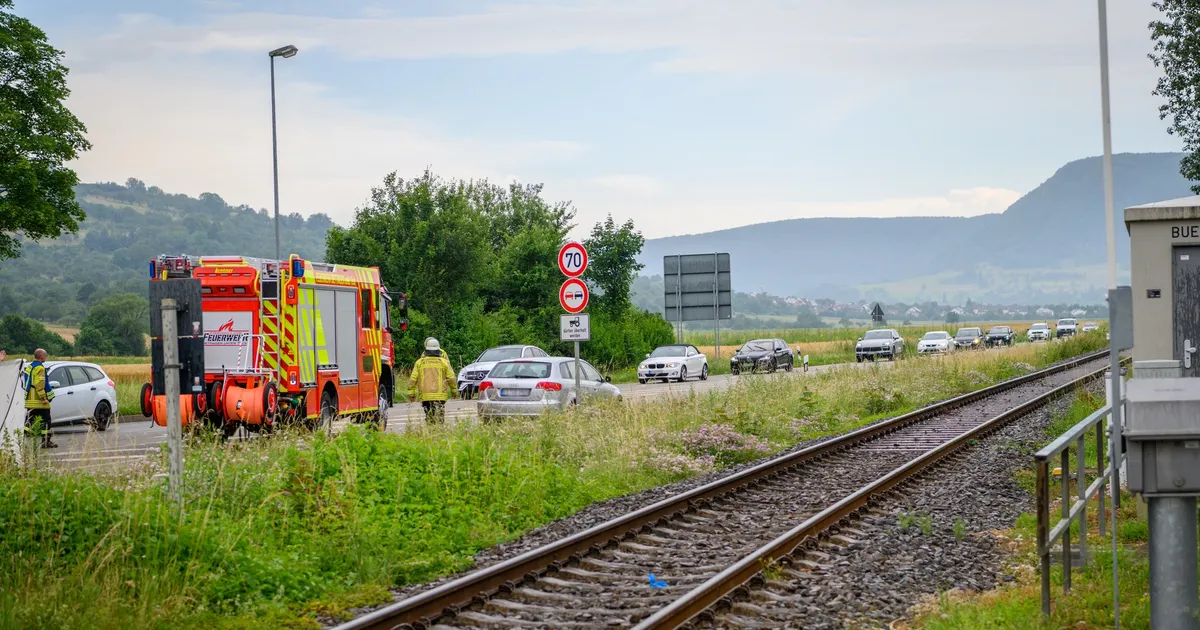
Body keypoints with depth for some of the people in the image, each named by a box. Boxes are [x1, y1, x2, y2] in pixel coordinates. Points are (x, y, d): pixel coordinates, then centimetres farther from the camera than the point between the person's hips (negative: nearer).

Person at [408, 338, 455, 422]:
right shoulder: (443, 362, 1)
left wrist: (411, 392, 9)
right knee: (439, 417, -4)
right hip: (440, 395, -2)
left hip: (425, 395, 2)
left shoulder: (419, 362, 5)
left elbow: (413, 378, 2)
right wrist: (453, 390, 15)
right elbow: (451, 377, 2)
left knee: (429, 416, 12)